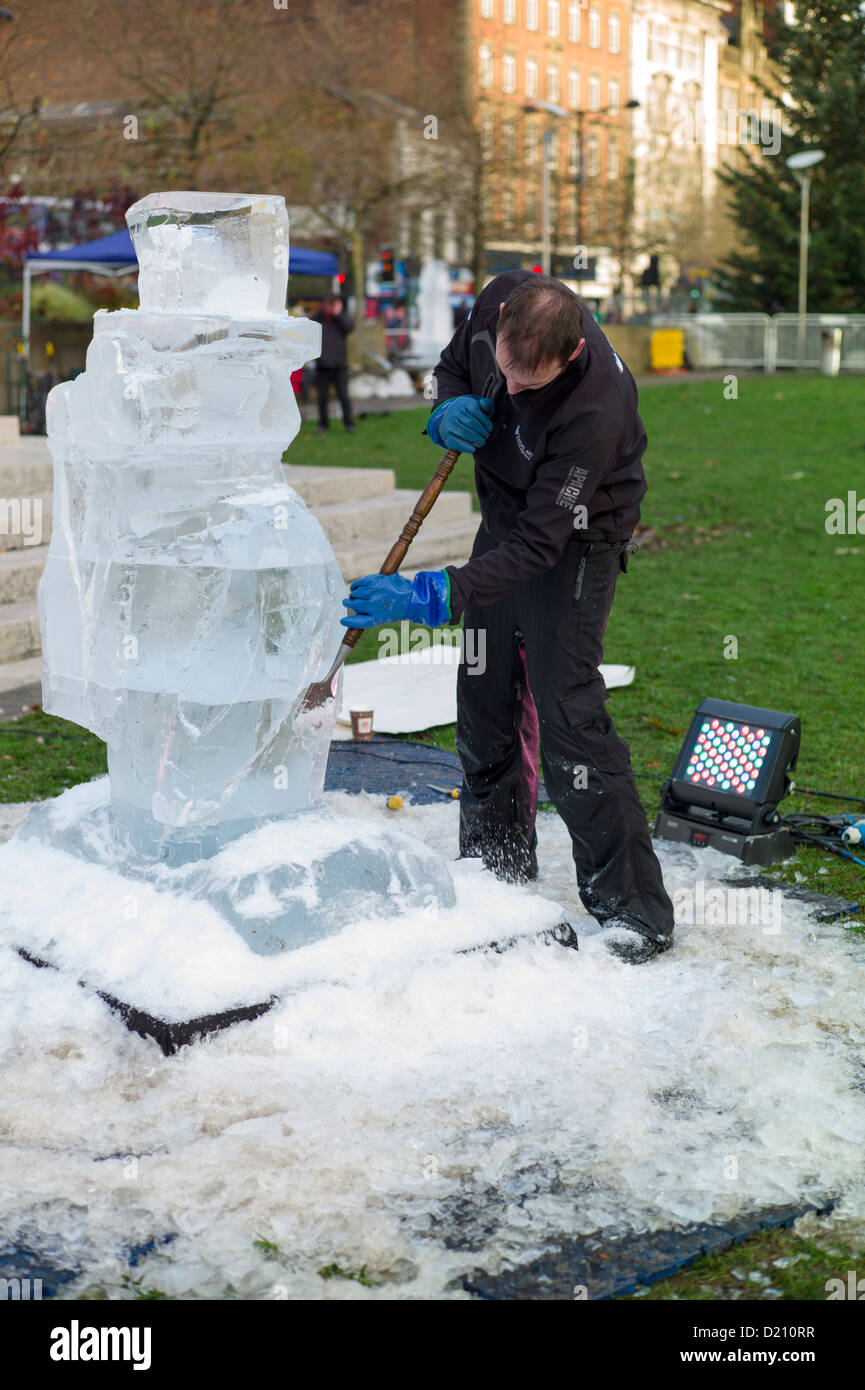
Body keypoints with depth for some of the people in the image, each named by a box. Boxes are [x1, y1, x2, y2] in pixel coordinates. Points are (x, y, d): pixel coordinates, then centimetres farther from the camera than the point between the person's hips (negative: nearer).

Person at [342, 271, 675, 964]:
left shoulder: (595, 406, -37)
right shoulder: (500, 300, -17)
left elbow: (538, 545, -34)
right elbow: (452, 366, 6)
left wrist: (434, 596, -39)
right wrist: (450, 411, -18)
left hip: (575, 539, -7)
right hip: (505, 518, 7)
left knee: (566, 712, -14)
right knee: (484, 701, 12)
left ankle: (636, 911, -6)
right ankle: (498, 867, 30)